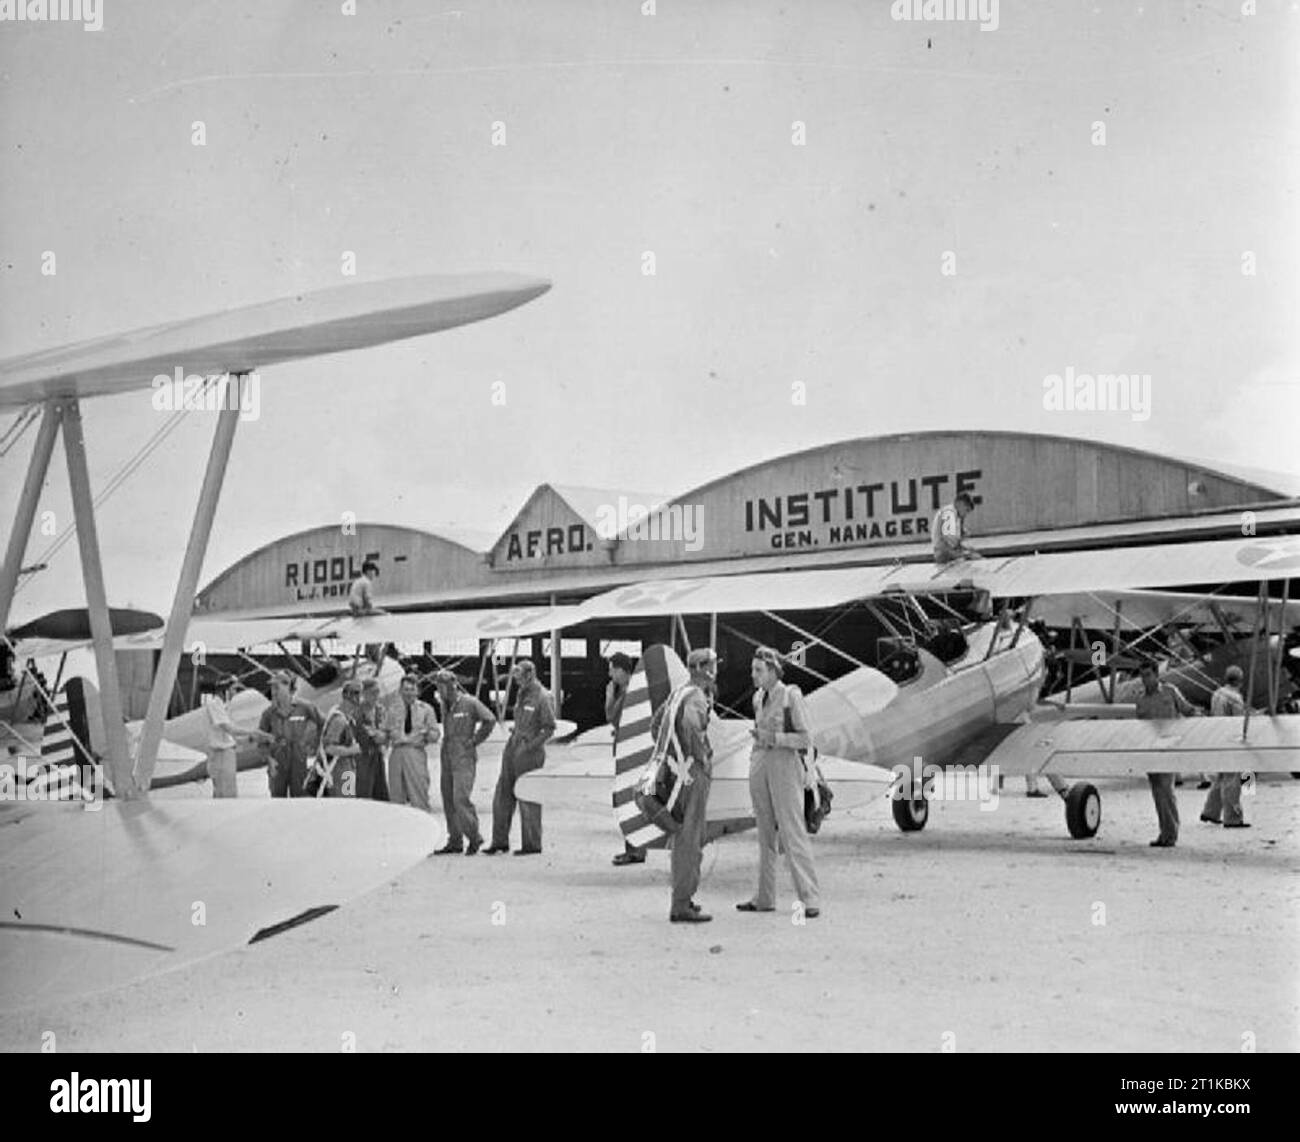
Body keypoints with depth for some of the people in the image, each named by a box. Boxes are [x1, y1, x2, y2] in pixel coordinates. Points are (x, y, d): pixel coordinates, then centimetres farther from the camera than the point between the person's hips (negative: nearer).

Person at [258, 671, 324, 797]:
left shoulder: (304, 708, -2)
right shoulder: (269, 713, 2)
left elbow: (321, 725, 12)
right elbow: (261, 741, 6)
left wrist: (314, 746, 10)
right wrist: (269, 758, -7)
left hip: (299, 761, -1)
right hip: (277, 764, 1)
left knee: (298, 795, 1)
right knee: (278, 795, 3)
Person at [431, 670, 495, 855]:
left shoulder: (469, 702, -10)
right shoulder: (443, 705, 12)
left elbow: (490, 720, -9)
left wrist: (475, 740, -8)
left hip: (464, 757, -7)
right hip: (447, 757, 7)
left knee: (461, 798, -15)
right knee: (448, 801, 6)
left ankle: (474, 837, -3)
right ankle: (454, 841, 11)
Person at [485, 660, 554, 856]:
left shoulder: (541, 697, -11)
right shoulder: (521, 693, 14)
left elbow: (550, 727, -14)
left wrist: (532, 745, -18)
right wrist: (514, 735, 14)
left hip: (529, 752, -8)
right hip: (513, 748, 8)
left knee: (528, 797, -2)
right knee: (503, 795, 8)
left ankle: (532, 844, 6)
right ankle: (500, 841, 15)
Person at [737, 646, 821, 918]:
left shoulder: (791, 696, -9)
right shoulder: (758, 697, 12)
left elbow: (806, 740, -11)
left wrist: (774, 738, -17)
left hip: (786, 766, -7)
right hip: (760, 766, 7)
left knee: (793, 833, -9)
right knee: (765, 833, 10)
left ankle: (811, 899, -7)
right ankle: (765, 898, 15)